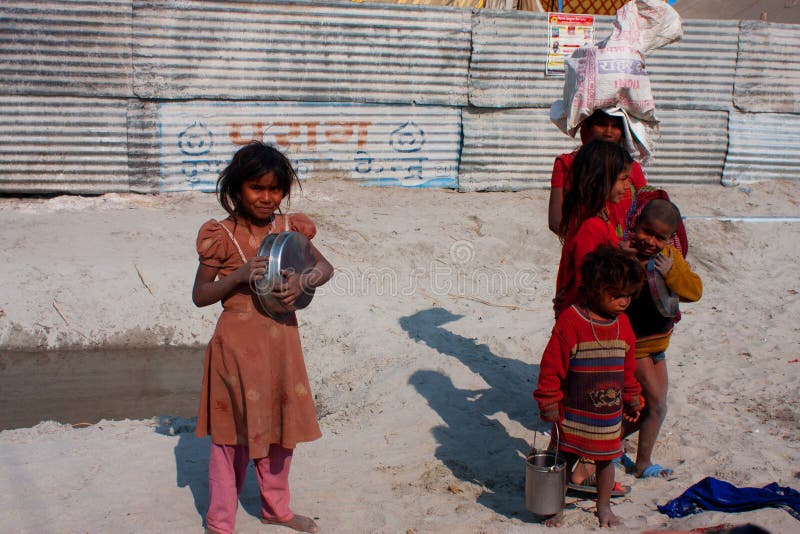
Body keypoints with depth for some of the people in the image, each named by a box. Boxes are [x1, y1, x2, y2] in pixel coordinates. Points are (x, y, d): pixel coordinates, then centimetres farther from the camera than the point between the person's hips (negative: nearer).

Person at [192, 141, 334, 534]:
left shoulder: (289, 228, 2)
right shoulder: (222, 235, -10)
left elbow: (325, 267, 6)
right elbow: (199, 295, -7)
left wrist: (304, 281, -15)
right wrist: (239, 276, -23)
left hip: (282, 339, 5)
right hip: (239, 344, -5)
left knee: (282, 427, 17)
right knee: (235, 430, 3)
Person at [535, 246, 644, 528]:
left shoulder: (622, 324, 0)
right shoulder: (570, 321, -19)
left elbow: (628, 367, 13)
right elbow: (552, 366, -15)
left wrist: (631, 399, 18)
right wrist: (548, 403, -13)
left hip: (609, 414, 5)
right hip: (573, 413, -4)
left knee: (606, 459, 17)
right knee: (566, 459, 9)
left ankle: (604, 506, 39)